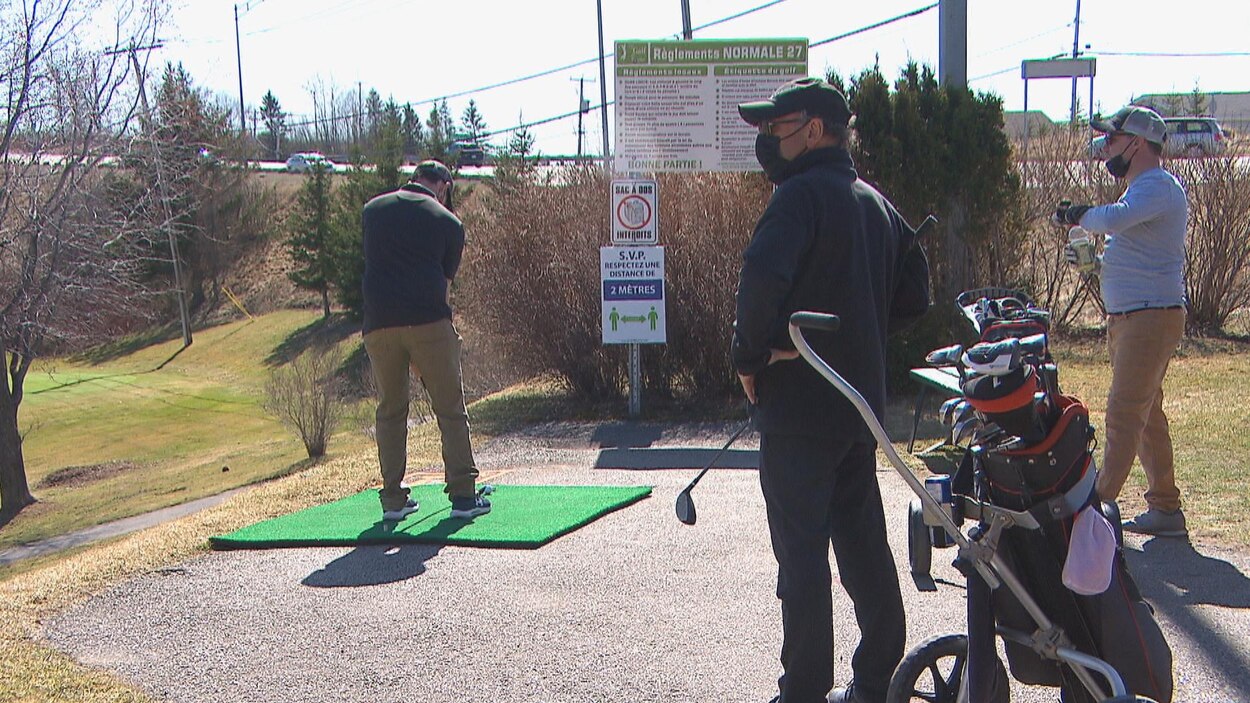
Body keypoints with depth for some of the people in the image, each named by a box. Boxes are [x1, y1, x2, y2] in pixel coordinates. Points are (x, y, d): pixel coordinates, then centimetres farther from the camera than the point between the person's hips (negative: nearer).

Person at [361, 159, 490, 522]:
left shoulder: (373, 209, 17)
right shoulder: (448, 222, 8)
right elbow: (445, 282, 11)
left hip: (379, 322, 3)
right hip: (429, 321, -3)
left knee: (390, 411, 12)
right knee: (450, 409, 4)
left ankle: (393, 499, 12)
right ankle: (463, 495, 4)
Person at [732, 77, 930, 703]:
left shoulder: (801, 193, -13)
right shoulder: (876, 203, 14)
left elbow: (763, 275, -29)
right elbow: (914, 293, 17)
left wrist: (749, 356, -16)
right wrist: (857, 332, 12)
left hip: (799, 401, -8)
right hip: (862, 401, 8)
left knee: (801, 553, -2)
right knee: (864, 544, 14)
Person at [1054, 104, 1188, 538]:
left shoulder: (1158, 186, -14)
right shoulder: (1143, 190, 20)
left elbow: (1114, 219, -32)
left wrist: (1079, 216, -13)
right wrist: (1091, 258, 11)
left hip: (1151, 316, -11)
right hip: (1129, 318, 11)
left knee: (1124, 415, -10)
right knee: (1147, 416, 13)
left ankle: (1098, 505, -9)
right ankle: (1165, 509, 19)